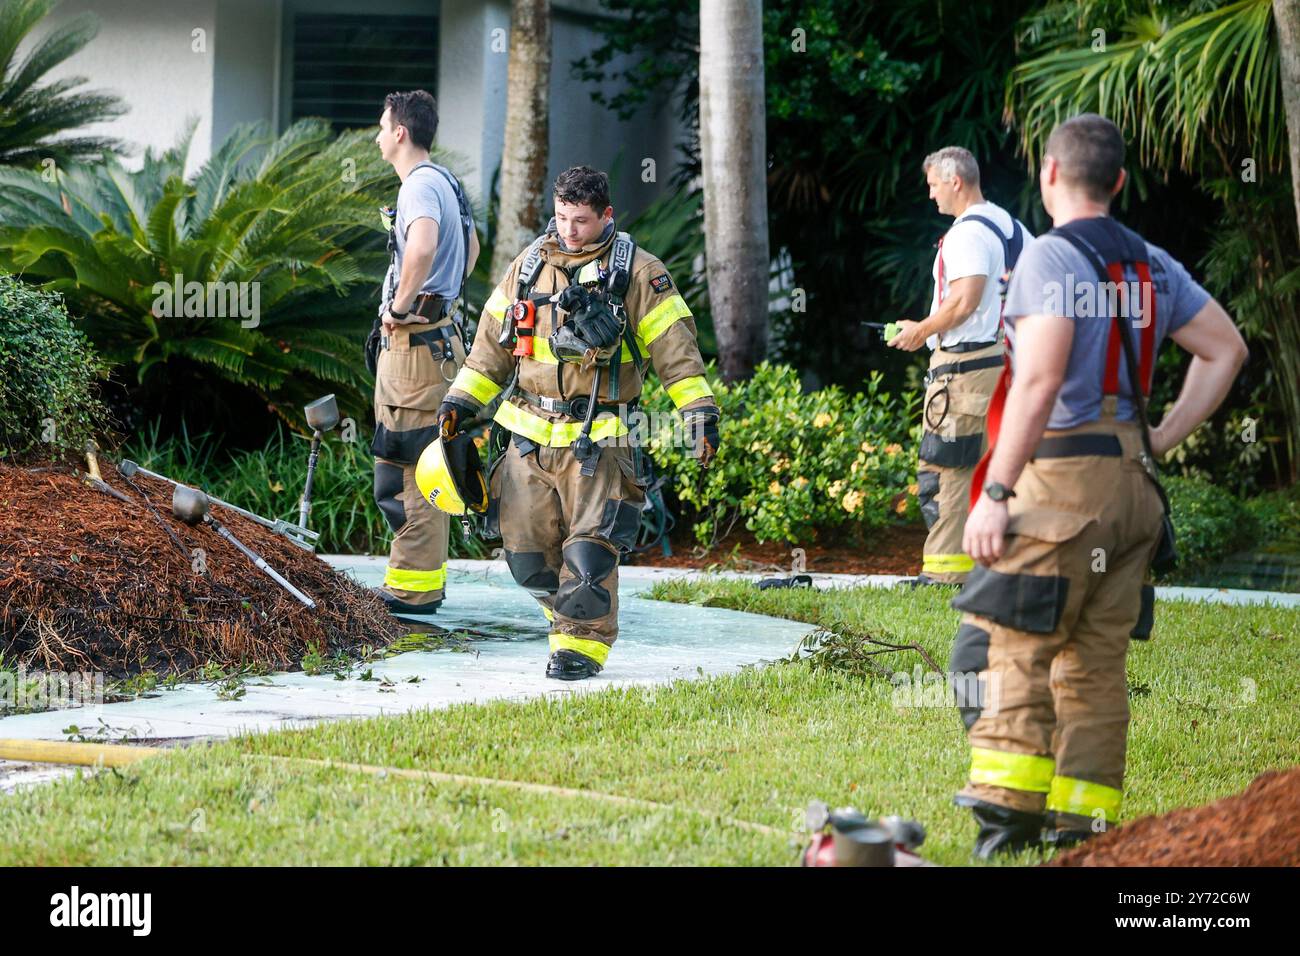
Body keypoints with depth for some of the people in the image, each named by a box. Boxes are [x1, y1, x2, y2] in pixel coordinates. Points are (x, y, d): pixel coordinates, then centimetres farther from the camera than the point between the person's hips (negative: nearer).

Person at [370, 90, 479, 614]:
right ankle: (425, 572, 20)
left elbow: (422, 248, -36)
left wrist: (402, 304, -23)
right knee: (399, 461, 15)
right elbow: (471, 246, 35)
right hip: (434, 331, 11)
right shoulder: (443, 182, 17)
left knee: (412, 464, -8)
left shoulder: (421, 185, -15)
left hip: (416, 341, -11)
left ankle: (415, 585, -7)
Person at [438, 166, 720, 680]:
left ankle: (582, 642, -3)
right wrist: (462, 398, 15)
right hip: (530, 435, 5)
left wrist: (699, 409, -13)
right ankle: (568, 614, 23)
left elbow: (674, 347, -5)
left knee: (589, 547, -11)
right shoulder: (529, 266, 12)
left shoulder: (636, 272, -2)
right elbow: (493, 341, 20)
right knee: (527, 549, 4)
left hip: (597, 440, -5)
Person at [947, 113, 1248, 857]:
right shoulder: (1152, 266, 13)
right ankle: (1083, 825, 9)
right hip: (1134, 486, 7)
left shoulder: (1051, 257, -9)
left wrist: (993, 494, -17)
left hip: (1061, 481, -7)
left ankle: (1010, 813, -13)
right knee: (1097, 663, 10)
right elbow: (1227, 350, 18)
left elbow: (1039, 382, -18)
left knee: (1014, 650, -5)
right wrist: (1164, 439, 16)